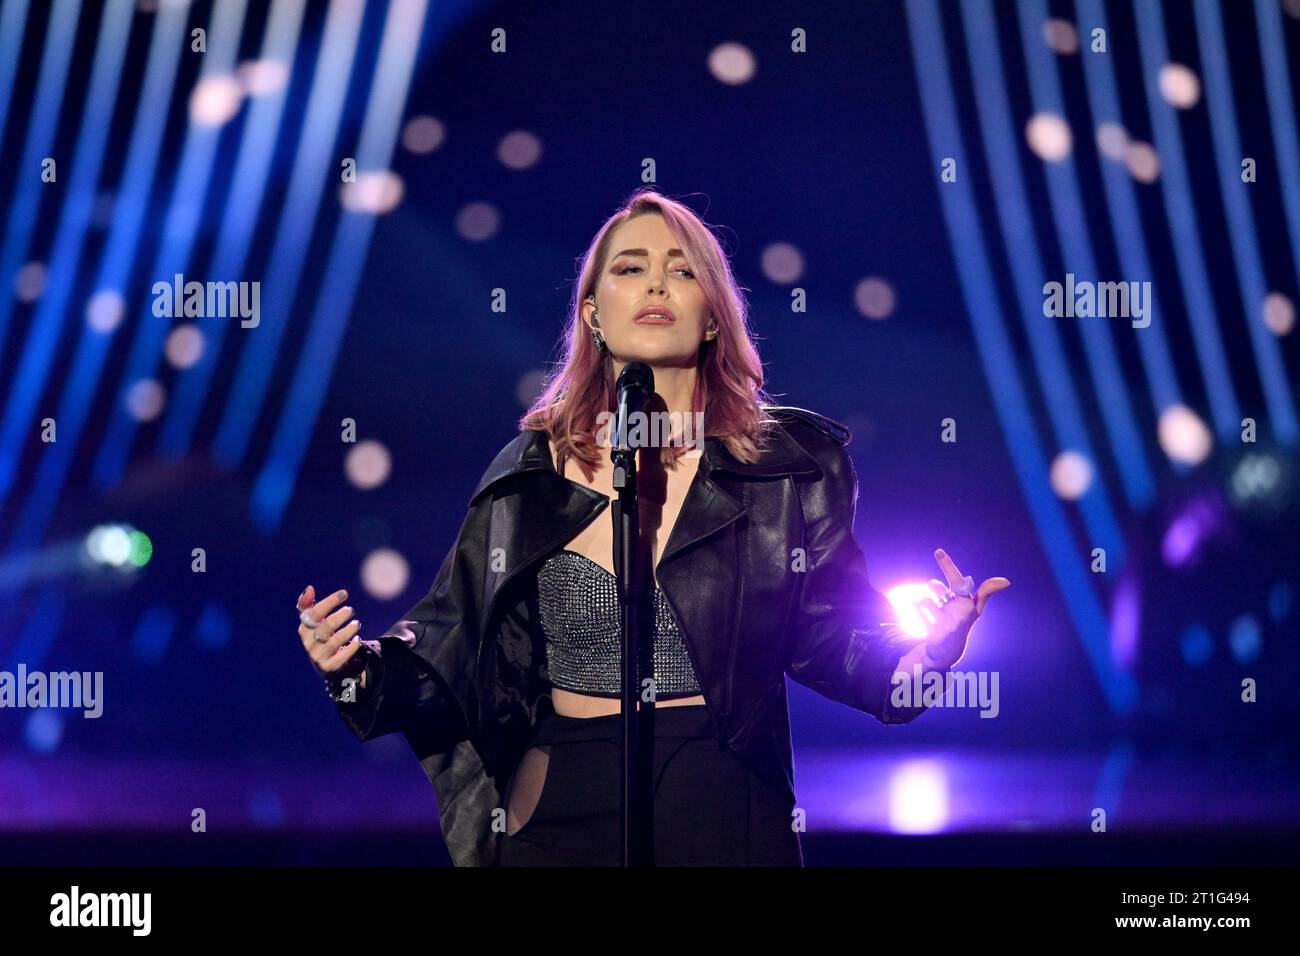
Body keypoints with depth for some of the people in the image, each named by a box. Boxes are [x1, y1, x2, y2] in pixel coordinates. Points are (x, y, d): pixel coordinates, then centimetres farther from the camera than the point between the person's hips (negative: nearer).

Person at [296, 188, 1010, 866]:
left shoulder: (788, 464, 0)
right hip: (558, 811, 1)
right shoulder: (530, 472, 3)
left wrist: (914, 653, -19)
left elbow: (833, 633, 0)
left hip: (723, 809, -1)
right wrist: (365, 668, -13)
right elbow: (452, 639, 5)